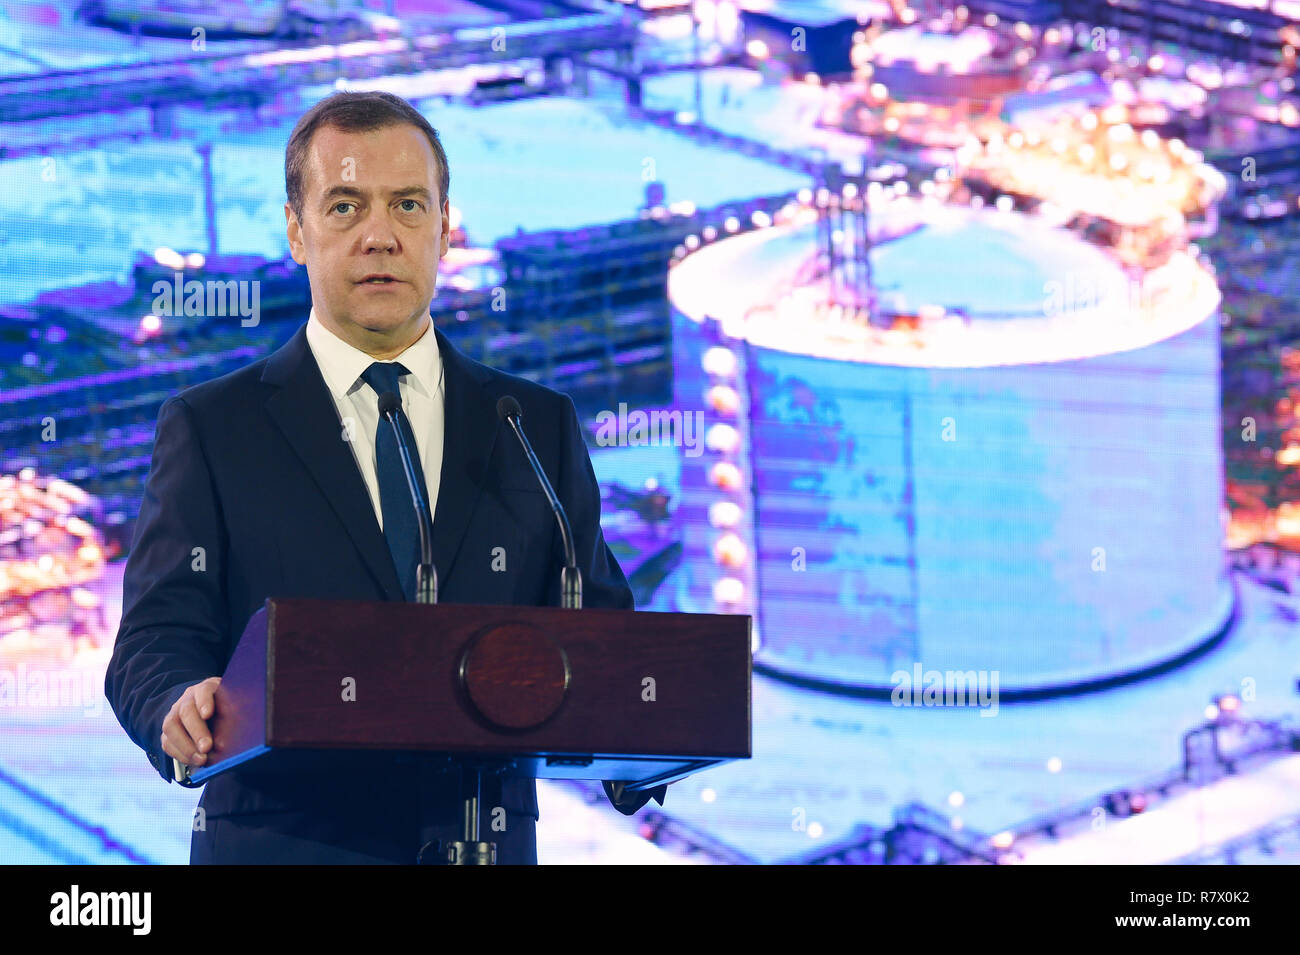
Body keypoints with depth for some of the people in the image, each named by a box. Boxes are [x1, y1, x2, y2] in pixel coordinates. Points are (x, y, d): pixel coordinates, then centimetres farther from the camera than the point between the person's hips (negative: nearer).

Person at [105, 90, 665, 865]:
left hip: (487, 840, 1)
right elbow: (153, 644, -1)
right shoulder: (209, 429, 6)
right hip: (281, 843, -1)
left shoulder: (540, 429, 13)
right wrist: (184, 711, -25)